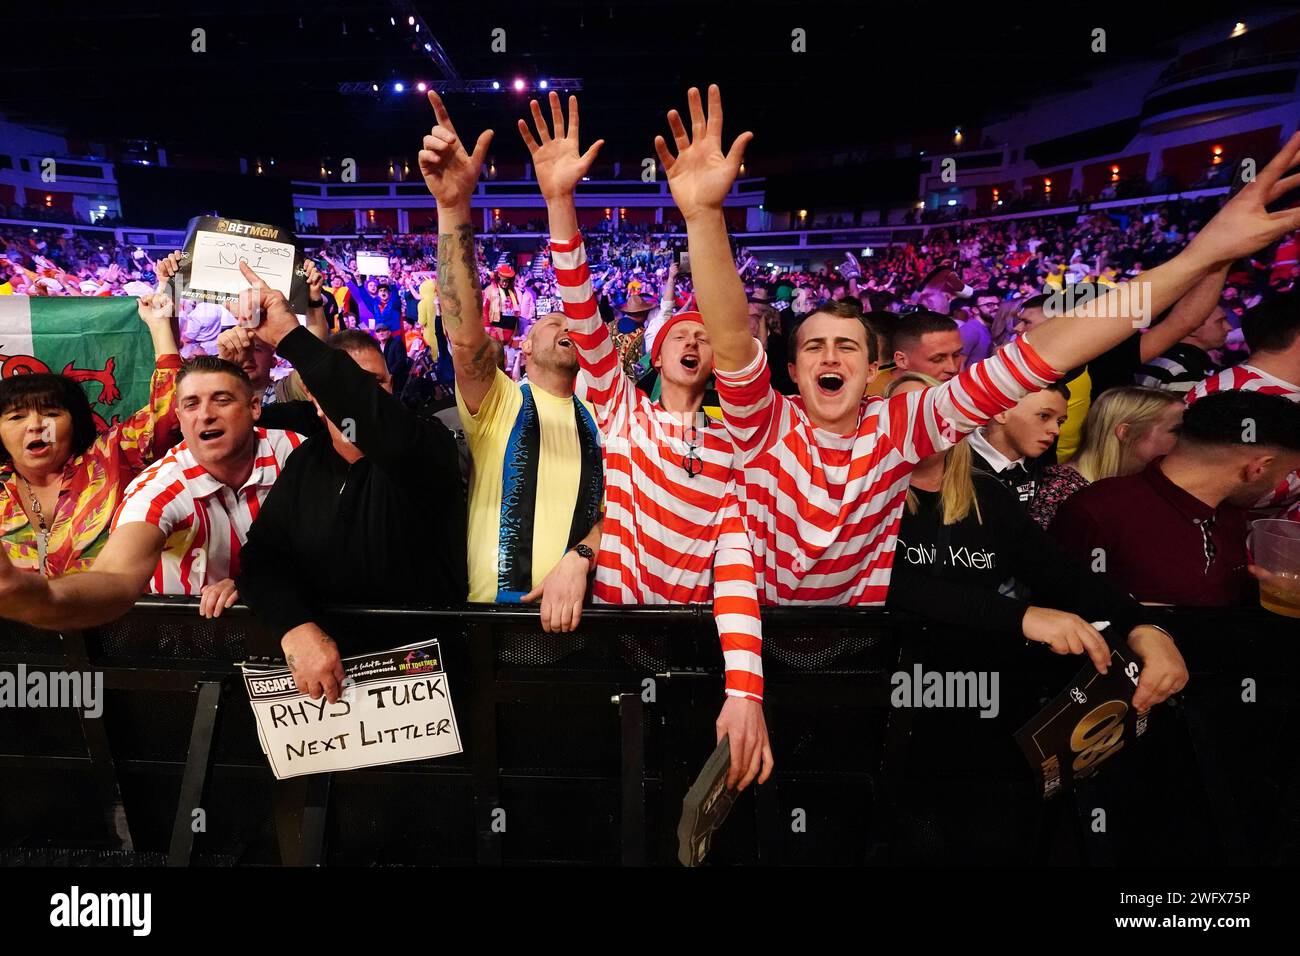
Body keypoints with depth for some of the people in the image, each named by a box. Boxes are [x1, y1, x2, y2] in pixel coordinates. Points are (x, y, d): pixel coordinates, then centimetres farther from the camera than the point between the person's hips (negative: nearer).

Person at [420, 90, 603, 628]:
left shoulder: (598, 424, 15)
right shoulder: (499, 403, 6)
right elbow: (464, 335, -12)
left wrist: (579, 558, -13)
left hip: (575, 612, 1)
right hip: (494, 608, -1)